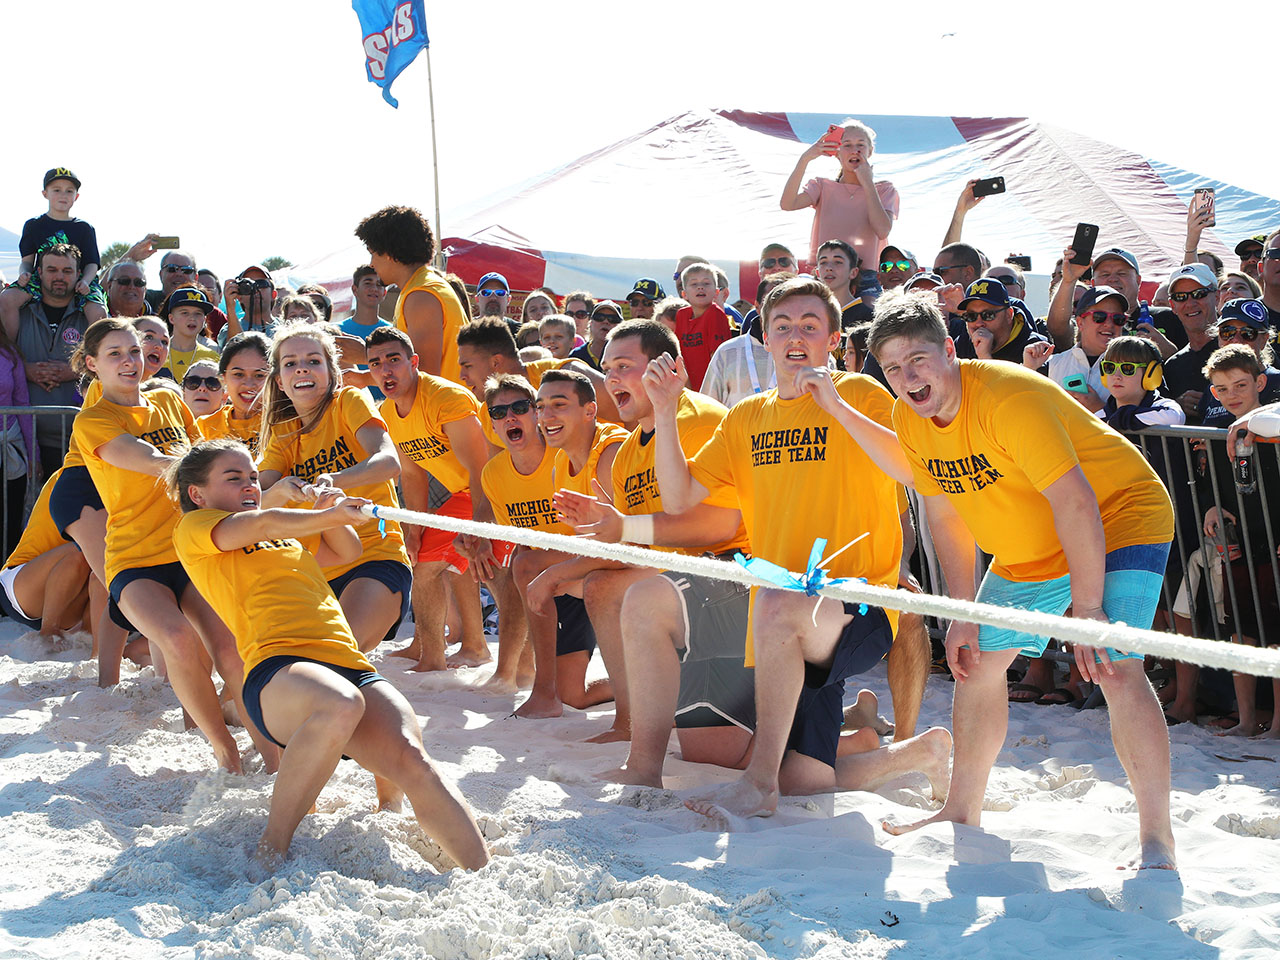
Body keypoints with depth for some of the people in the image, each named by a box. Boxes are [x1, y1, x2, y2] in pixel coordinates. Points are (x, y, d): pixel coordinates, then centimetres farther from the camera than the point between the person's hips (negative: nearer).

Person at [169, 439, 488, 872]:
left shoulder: (288, 536, 36)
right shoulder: (193, 529, 15)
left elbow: (348, 551, 46)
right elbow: (265, 524, -2)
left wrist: (328, 514, 28)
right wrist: (333, 514, 4)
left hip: (352, 667, 6)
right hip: (278, 668, -6)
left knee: (413, 763, -23)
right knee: (341, 704, -42)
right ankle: (271, 853, -28)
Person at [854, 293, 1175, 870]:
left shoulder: (1008, 398, -31)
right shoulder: (909, 419, -6)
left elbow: (1075, 501, -32)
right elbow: (943, 512, 4)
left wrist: (1087, 608, -32)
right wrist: (963, 613, 1)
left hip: (1118, 522, -8)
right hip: (1028, 553, 9)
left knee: (1115, 669, -25)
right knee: (977, 662, 12)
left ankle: (1156, 839, -19)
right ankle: (962, 812, 29)